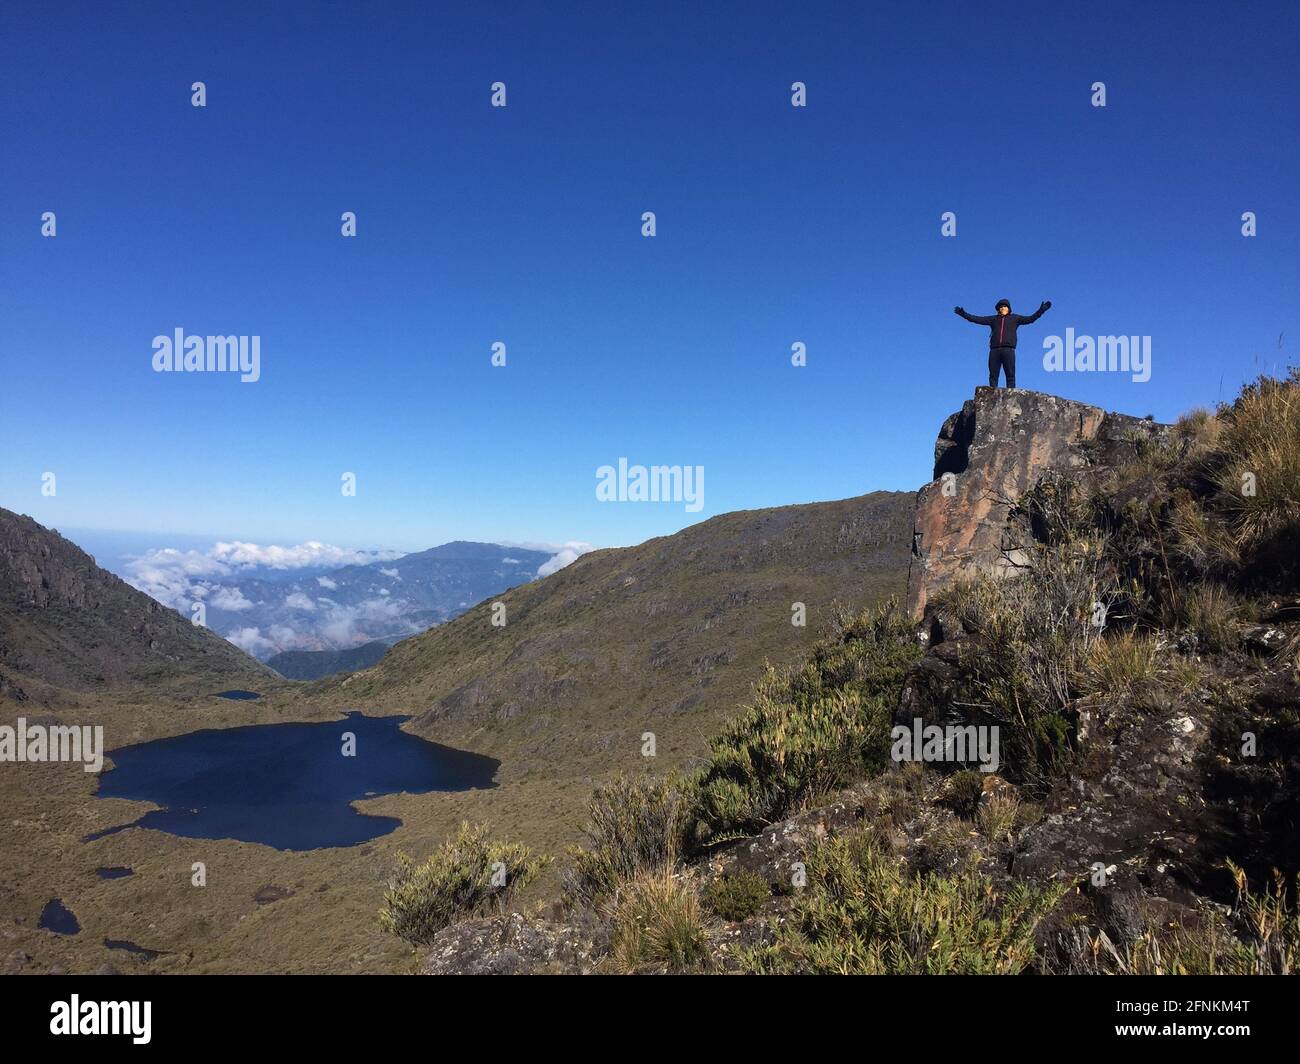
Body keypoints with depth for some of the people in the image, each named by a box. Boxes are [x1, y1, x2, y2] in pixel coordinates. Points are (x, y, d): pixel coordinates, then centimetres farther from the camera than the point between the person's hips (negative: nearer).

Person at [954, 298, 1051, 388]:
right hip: (994, 350, 2)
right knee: (993, 376, -4)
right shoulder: (993, 319, 21)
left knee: (1010, 375, -8)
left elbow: (1030, 319, 12)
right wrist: (964, 314, 12)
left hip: (1008, 350, -2)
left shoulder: (1015, 318, 19)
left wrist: (1041, 310, 2)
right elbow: (978, 319, 18)